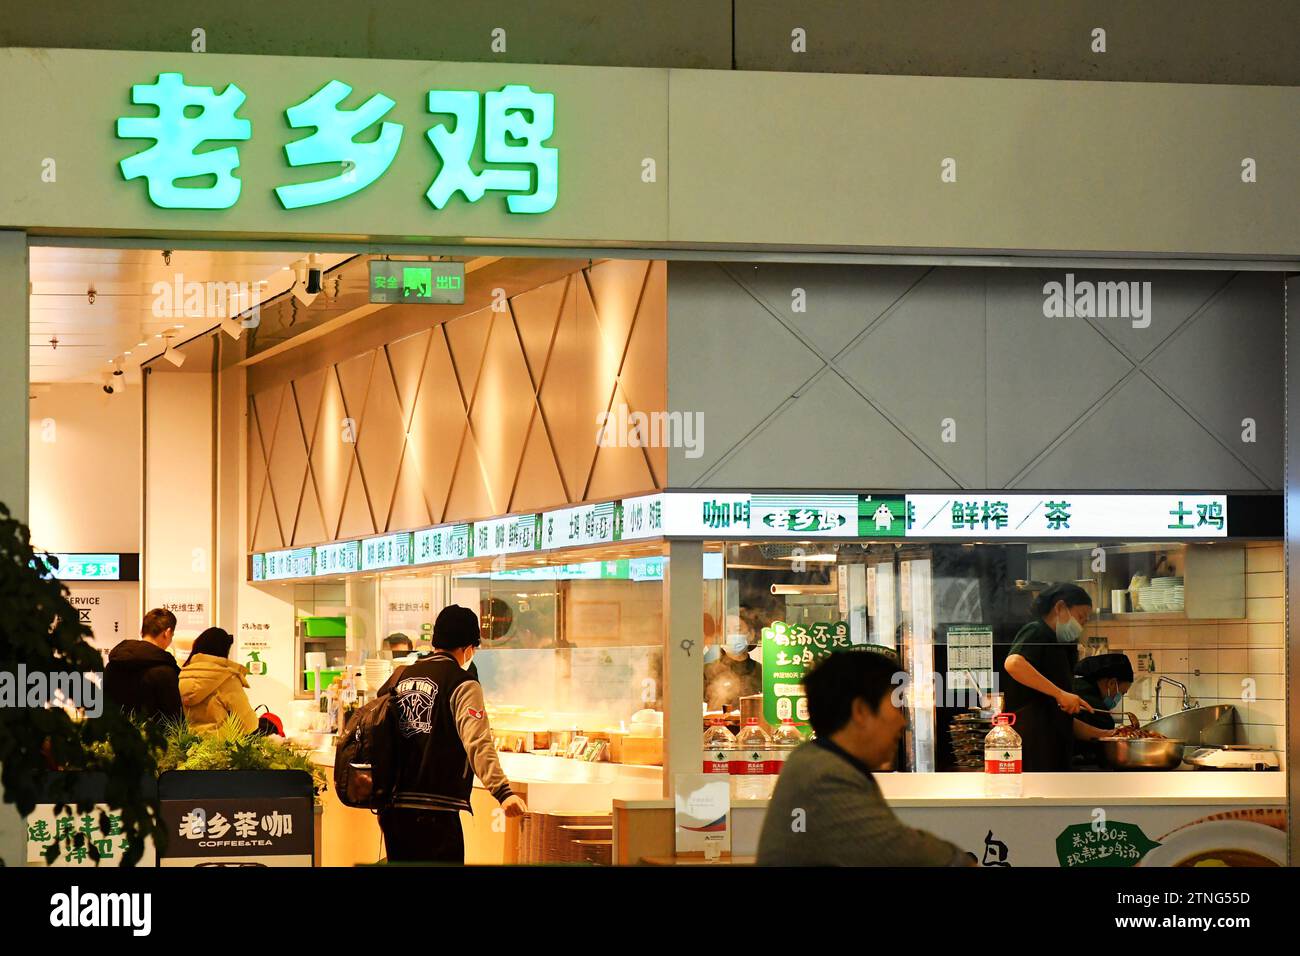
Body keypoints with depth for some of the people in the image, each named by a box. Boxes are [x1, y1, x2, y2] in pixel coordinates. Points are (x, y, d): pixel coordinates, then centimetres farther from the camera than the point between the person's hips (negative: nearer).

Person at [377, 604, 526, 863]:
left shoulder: (400, 677, 13)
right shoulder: (462, 684, -6)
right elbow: (478, 744, -20)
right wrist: (503, 793, -30)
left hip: (392, 809, 7)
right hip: (435, 812, -7)